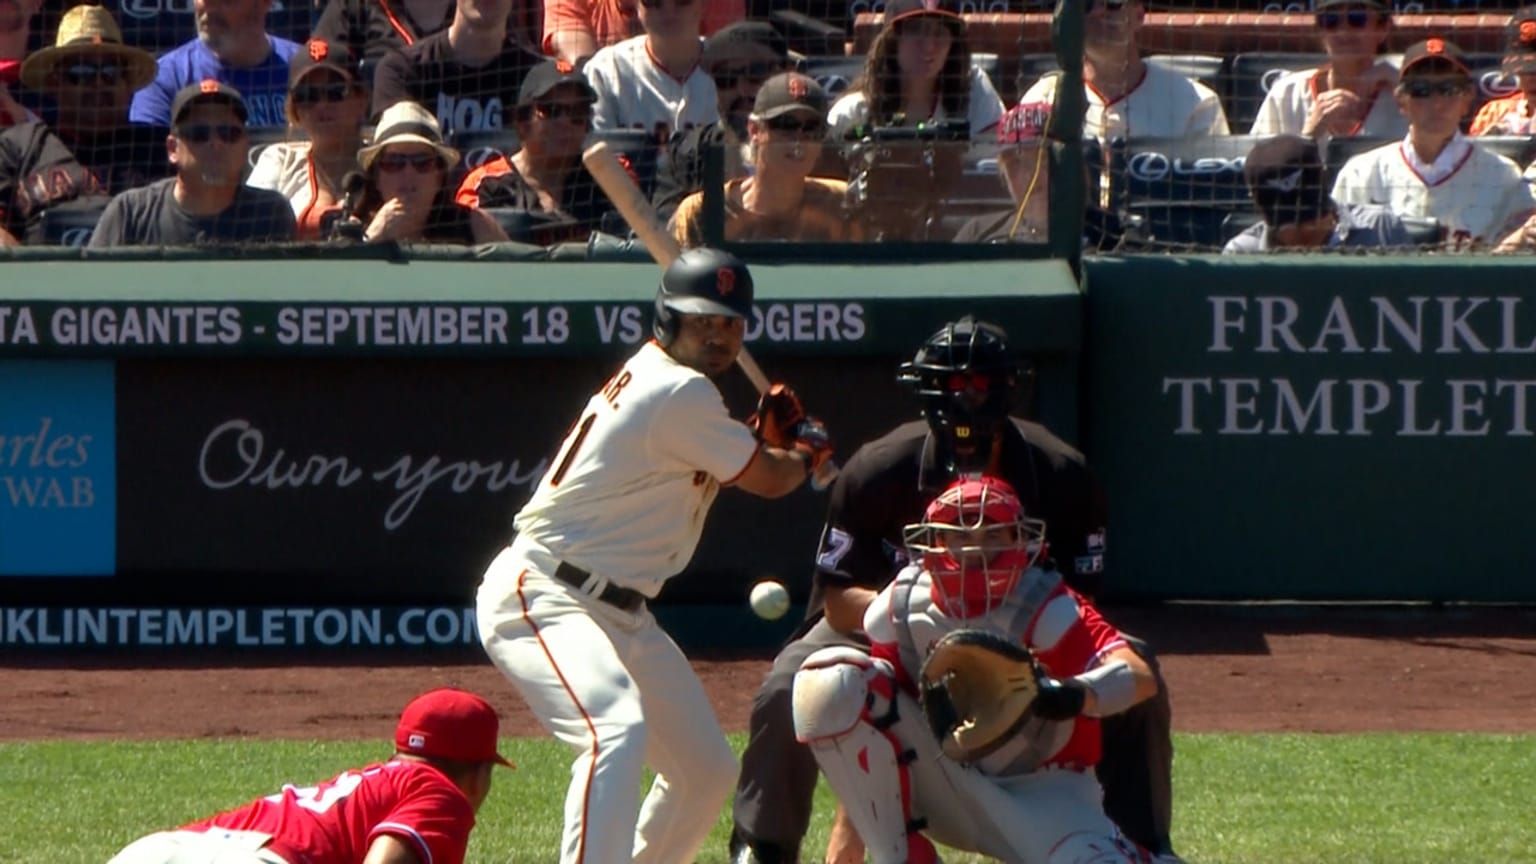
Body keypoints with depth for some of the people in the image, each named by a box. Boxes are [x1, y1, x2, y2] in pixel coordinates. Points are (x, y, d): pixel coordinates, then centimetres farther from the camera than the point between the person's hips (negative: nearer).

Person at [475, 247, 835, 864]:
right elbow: (769, 479, -5)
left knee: (707, 769, 15)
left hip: (618, 615, 11)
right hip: (539, 599, -11)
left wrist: (765, 437, 13)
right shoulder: (679, 393, -15)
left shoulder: (647, 377, 14)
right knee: (617, 729, -35)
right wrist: (808, 450, 15)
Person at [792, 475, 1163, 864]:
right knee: (830, 682, -18)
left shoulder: (1045, 610, -20)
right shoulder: (901, 607, -8)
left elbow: (1140, 679, -33)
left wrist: (1072, 695, -53)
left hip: (1038, 790, -3)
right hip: (941, 784, 3)